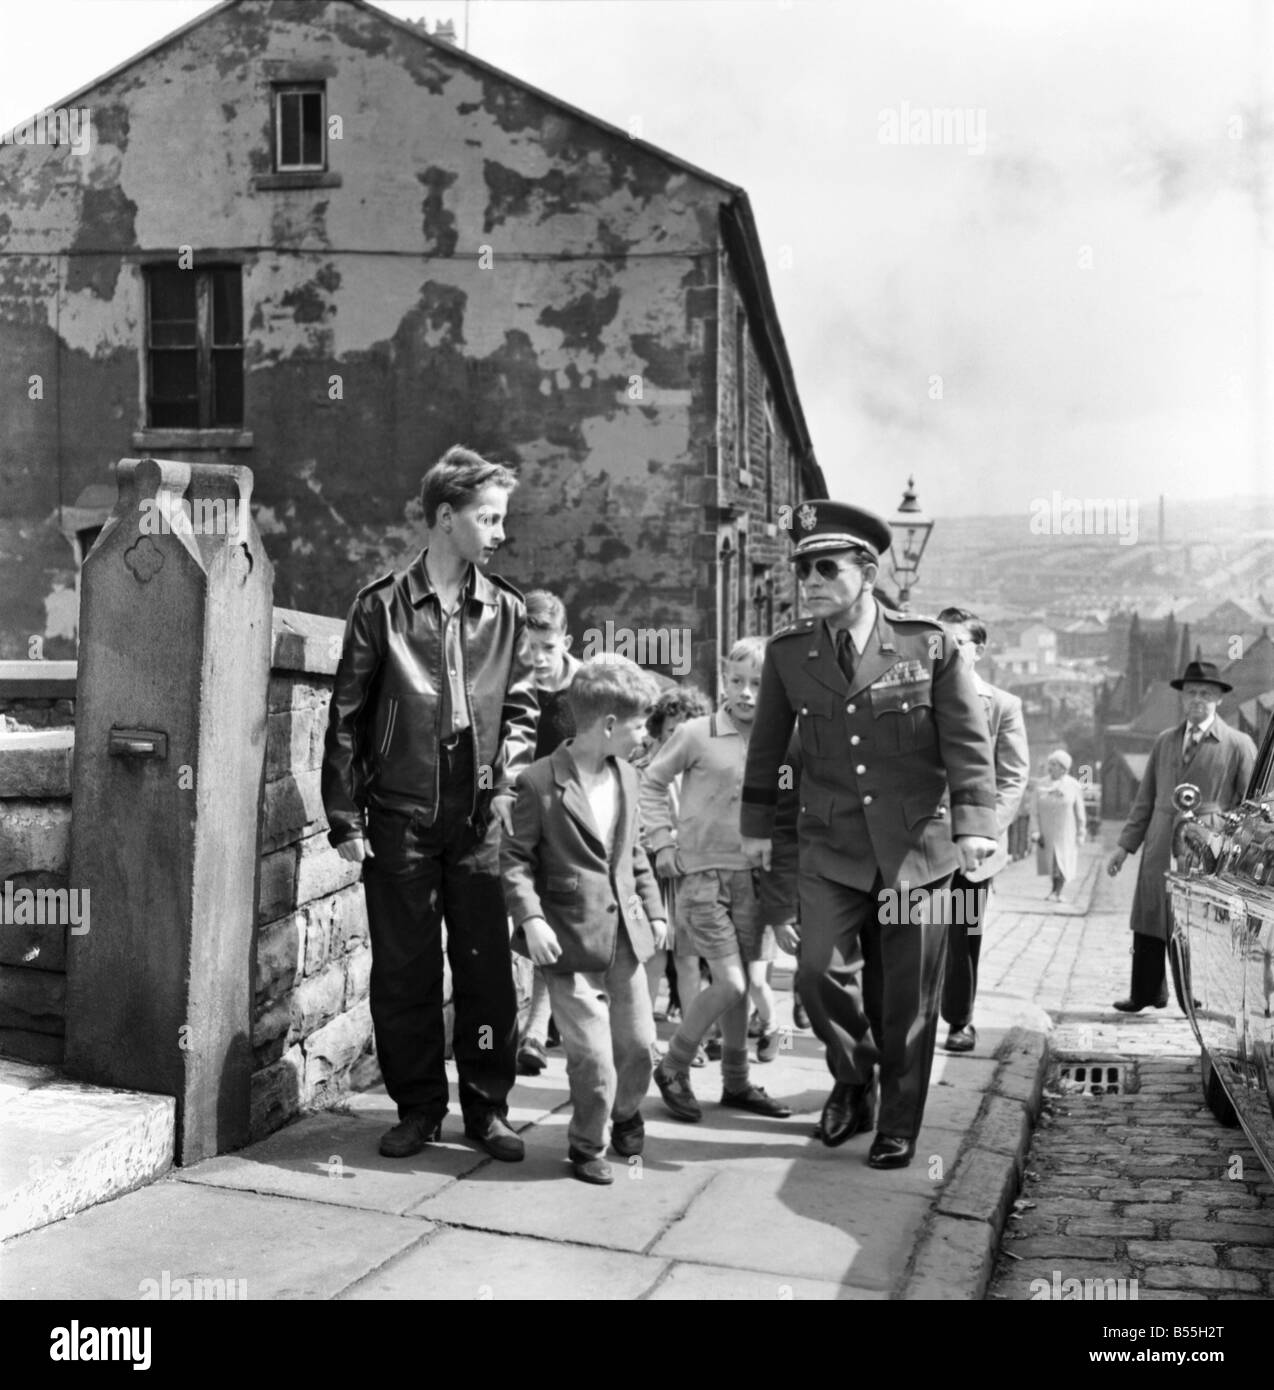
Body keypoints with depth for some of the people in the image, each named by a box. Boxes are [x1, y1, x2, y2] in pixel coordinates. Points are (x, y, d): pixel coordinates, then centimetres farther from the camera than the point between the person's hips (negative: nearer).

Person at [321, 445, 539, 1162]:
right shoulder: (381, 605, 1)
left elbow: (522, 710, 10)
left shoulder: (507, 609, 8)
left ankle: (488, 1107, 19)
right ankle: (419, 1107, 22)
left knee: (489, 967, 4)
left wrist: (507, 787, -6)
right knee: (403, 971, 7)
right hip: (399, 815, -1)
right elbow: (347, 717, 2)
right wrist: (345, 819, -2)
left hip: (480, 817, 2)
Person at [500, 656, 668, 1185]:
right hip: (572, 942, -6)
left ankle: (626, 1112, 42)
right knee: (593, 1057, -5)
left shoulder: (626, 776, 9)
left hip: (625, 936, 6)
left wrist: (653, 909, 17)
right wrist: (531, 918, -19)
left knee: (638, 1044, 11)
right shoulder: (539, 783, -12)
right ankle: (587, 1146, 19)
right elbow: (515, 858, -9)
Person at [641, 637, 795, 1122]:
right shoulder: (696, 734, -7)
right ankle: (673, 1068, 12)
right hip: (704, 875, -4)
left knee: (747, 983, 9)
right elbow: (652, 782, 3)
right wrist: (663, 841, -3)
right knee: (730, 983, -10)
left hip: (756, 877, 4)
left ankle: (736, 1082, 26)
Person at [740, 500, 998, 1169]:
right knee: (820, 970, -12)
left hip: (916, 844, -1)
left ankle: (898, 1127, 25)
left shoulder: (928, 645, -5)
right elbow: (767, 743, 12)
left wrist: (974, 823, -15)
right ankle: (853, 1082, 18)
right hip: (831, 845, 1)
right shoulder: (786, 653, 1)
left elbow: (967, 740, -5)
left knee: (907, 996, 5)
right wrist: (757, 823, 15)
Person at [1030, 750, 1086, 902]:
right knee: (1050, 861, 10)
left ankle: (1056, 892, 3)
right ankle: (1055, 890, 28)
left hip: (1066, 831, -2)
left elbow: (1080, 812, 1)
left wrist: (1081, 833, 2)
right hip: (1047, 832, 2)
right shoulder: (1041, 785, -2)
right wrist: (1035, 832, -6)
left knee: (1063, 862, -5)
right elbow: (1034, 811, 0)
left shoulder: (1073, 786, -5)